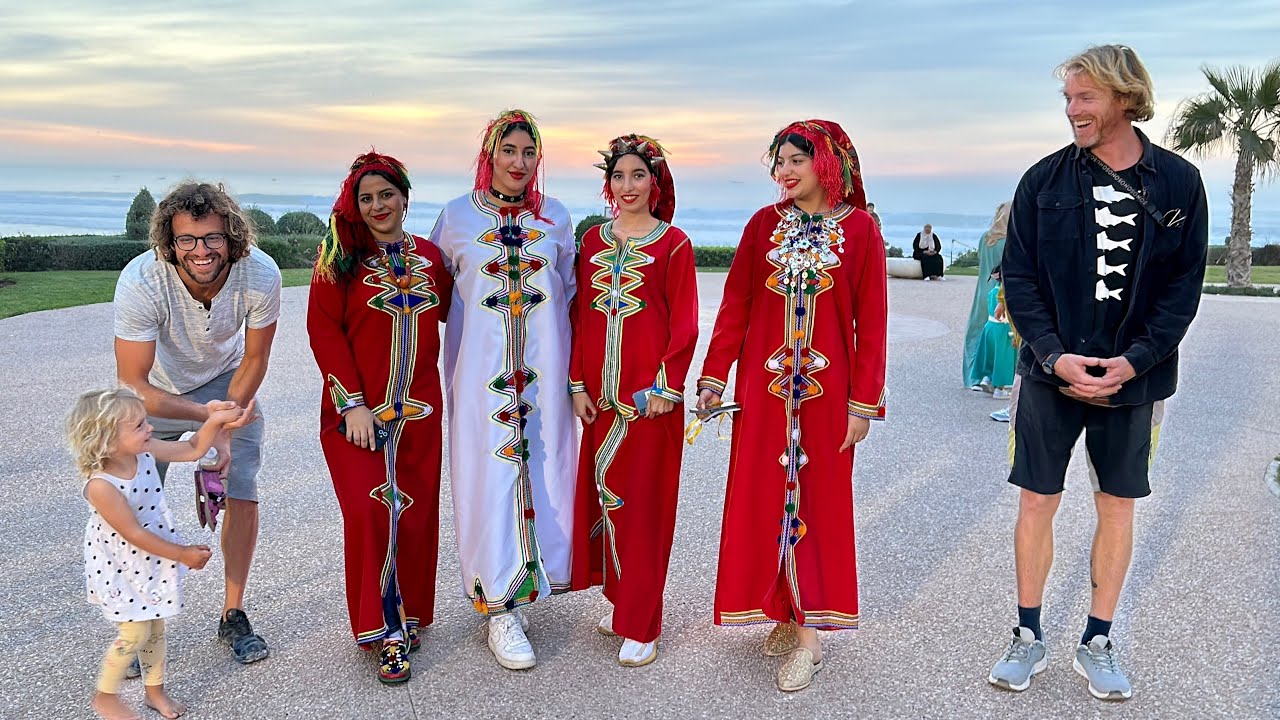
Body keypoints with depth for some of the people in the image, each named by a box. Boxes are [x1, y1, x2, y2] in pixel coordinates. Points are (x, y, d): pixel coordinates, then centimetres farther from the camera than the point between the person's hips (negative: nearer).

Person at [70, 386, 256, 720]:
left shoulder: (144, 452, -12)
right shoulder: (100, 486, -31)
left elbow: (192, 450, 2)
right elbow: (134, 534, -25)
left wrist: (214, 420, -13)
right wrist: (183, 554, -17)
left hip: (152, 560, 6)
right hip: (120, 566, -6)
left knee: (155, 626, 17)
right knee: (135, 632, 1)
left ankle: (155, 690, 36)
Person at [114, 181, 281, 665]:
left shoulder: (260, 274, -30)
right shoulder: (141, 281, -35)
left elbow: (254, 359, -12)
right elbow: (132, 386, -29)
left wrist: (225, 426, -17)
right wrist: (207, 415, -39)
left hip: (227, 383, 1)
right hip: (156, 393, -1)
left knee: (242, 493, -6)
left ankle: (233, 615, 12)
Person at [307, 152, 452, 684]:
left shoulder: (430, 258, 8)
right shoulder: (341, 260, -2)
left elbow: (446, 314, 19)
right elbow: (324, 331, -7)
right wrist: (353, 402, -13)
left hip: (419, 412, 3)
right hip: (357, 411, -3)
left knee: (415, 515, 5)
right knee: (370, 511, -10)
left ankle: (409, 617, 22)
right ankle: (386, 629, 3)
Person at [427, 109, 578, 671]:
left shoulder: (555, 219, 8)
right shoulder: (456, 216, 3)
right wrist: (479, 316, 7)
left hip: (544, 368, 2)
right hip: (480, 368, -2)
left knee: (541, 463, 4)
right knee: (489, 471, -4)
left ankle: (526, 575, 25)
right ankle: (499, 608, 4)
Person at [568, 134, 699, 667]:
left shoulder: (673, 243, -2)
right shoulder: (593, 241, 11)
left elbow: (684, 324, -5)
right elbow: (582, 317, 10)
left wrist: (666, 385, -11)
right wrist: (578, 384, 4)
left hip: (650, 392, -5)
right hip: (601, 392, 5)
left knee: (642, 502, -1)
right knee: (603, 495, 11)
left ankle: (641, 625, 9)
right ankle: (622, 599, 28)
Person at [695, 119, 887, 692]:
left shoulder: (859, 229, -1)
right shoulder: (763, 224, 5)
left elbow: (870, 323, -3)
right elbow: (735, 305, 3)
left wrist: (864, 403, -6)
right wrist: (714, 377, -3)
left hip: (827, 389, -2)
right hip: (764, 386, 2)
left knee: (819, 499, 3)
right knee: (766, 498, 6)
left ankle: (809, 630, 13)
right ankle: (786, 612, 21)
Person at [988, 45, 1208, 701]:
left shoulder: (1178, 183, -1)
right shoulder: (1045, 180, -2)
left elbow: (1185, 285, -1)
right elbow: (1018, 276, -3)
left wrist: (1134, 360, -13)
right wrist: (1054, 355, -15)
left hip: (1132, 377, 1)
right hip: (1051, 372, 0)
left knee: (1117, 507, 10)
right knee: (1037, 501, 5)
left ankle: (1097, 643, 26)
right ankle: (1029, 638, 21)